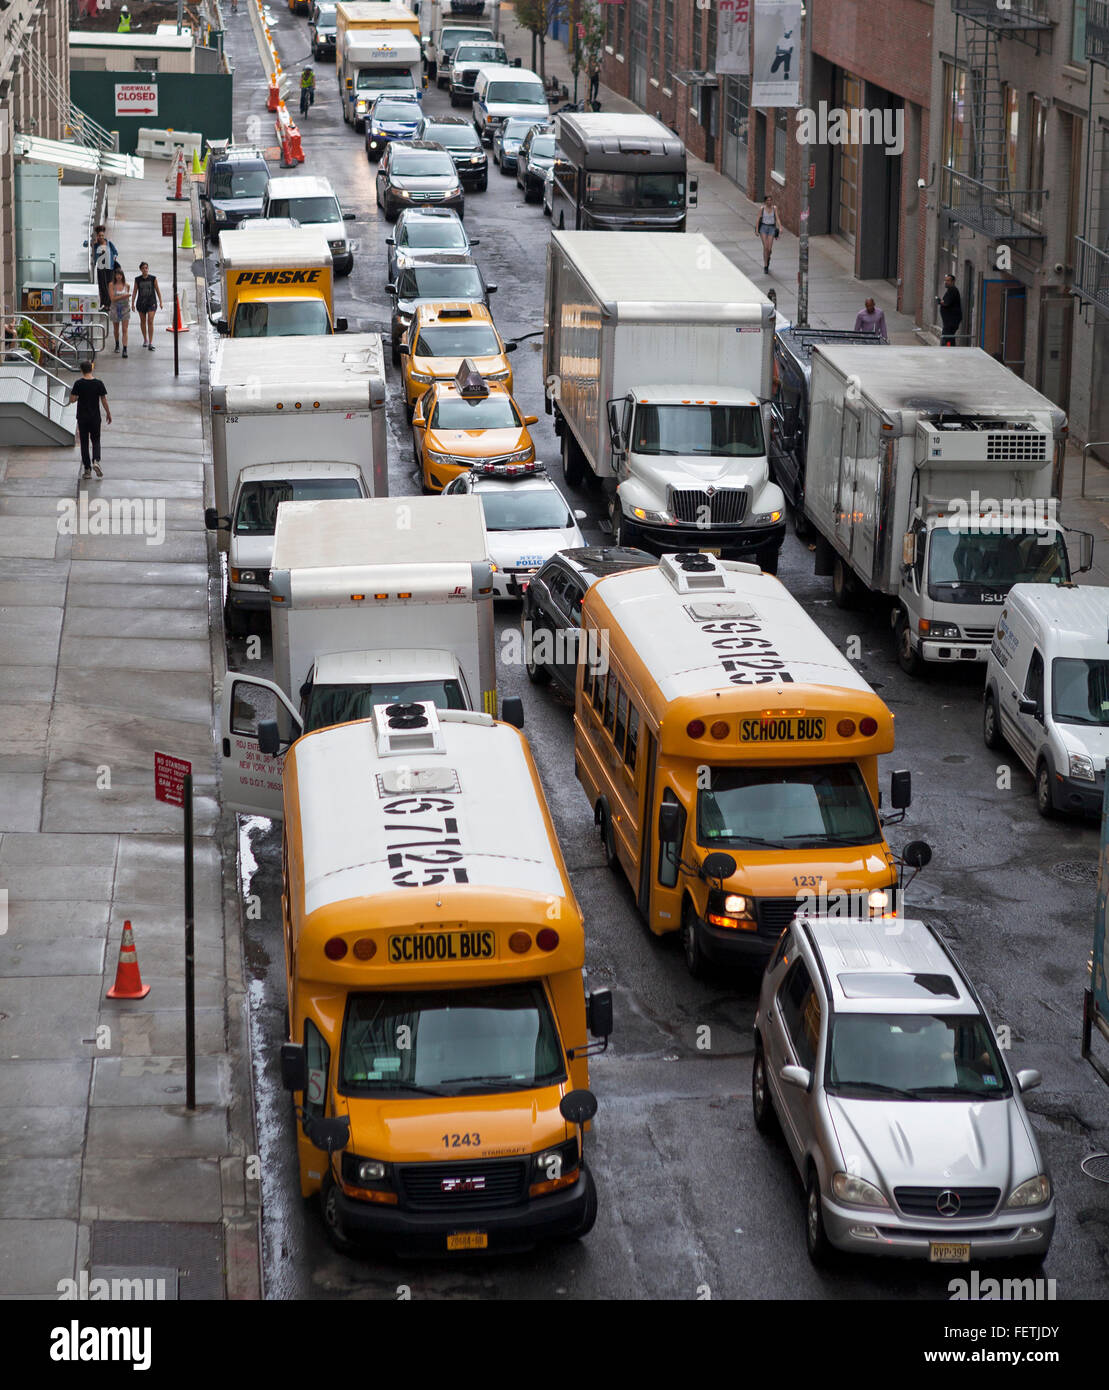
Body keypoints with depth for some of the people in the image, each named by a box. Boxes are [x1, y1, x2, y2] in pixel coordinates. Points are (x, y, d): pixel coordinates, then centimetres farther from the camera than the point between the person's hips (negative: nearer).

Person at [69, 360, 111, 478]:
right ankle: (96, 461, -12)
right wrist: (109, 414, 10)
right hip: (95, 417, 1)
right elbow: (104, 400, -2)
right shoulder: (99, 383, -5)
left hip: (82, 417, -1)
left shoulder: (78, 384, -9)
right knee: (96, 441, 14)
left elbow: (72, 400, -10)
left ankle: (87, 469, 4)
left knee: (84, 443, 6)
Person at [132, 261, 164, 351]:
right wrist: (132, 303, 4)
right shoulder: (137, 279, 0)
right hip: (141, 302, 2)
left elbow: (157, 290, 2)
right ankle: (145, 340, 32)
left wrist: (160, 302, 1)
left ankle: (151, 343, -15)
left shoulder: (153, 278, -3)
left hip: (151, 303, -2)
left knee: (150, 321, -14)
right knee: (143, 321, 13)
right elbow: (135, 291, 6)